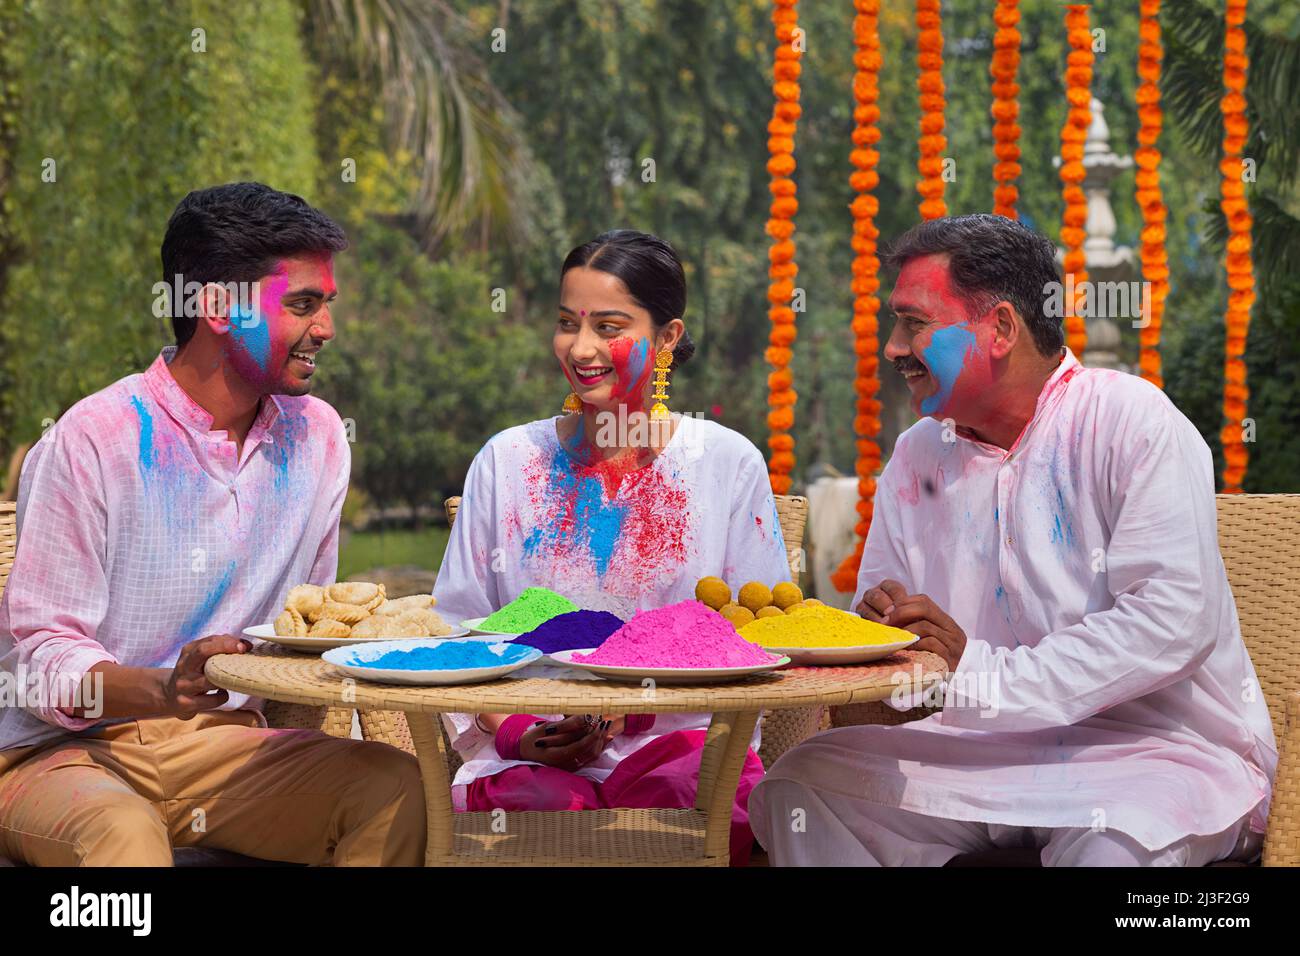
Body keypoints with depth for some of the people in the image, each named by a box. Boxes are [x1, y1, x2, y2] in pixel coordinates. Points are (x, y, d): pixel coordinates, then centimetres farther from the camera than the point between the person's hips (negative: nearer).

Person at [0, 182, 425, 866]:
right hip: (65, 753, -5)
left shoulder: (316, 437, 6)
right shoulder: (94, 439, -12)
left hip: (220, 745, 5)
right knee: (124, 834, -39)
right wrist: (165, 691, -32)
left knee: (394, 785, -22)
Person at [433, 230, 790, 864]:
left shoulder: (728, 464, 7)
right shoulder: (508, 462, 11)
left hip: (680, 739, 0)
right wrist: (513, 733, -9)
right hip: (530, 757, 0)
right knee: (550, 808, -35)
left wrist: (636, 705, -12)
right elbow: (455, 633, 10)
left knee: (690, 791, -35)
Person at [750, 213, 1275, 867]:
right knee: (797, 783, -14)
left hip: (1162, 744, -5)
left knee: (1110, 843, -39)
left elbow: (1174, 620, -20)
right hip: (994, 752, 6)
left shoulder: (1132, 422, -9)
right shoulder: (917, 457, 11)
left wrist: (984, 677, -23)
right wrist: (876, 630, -12)